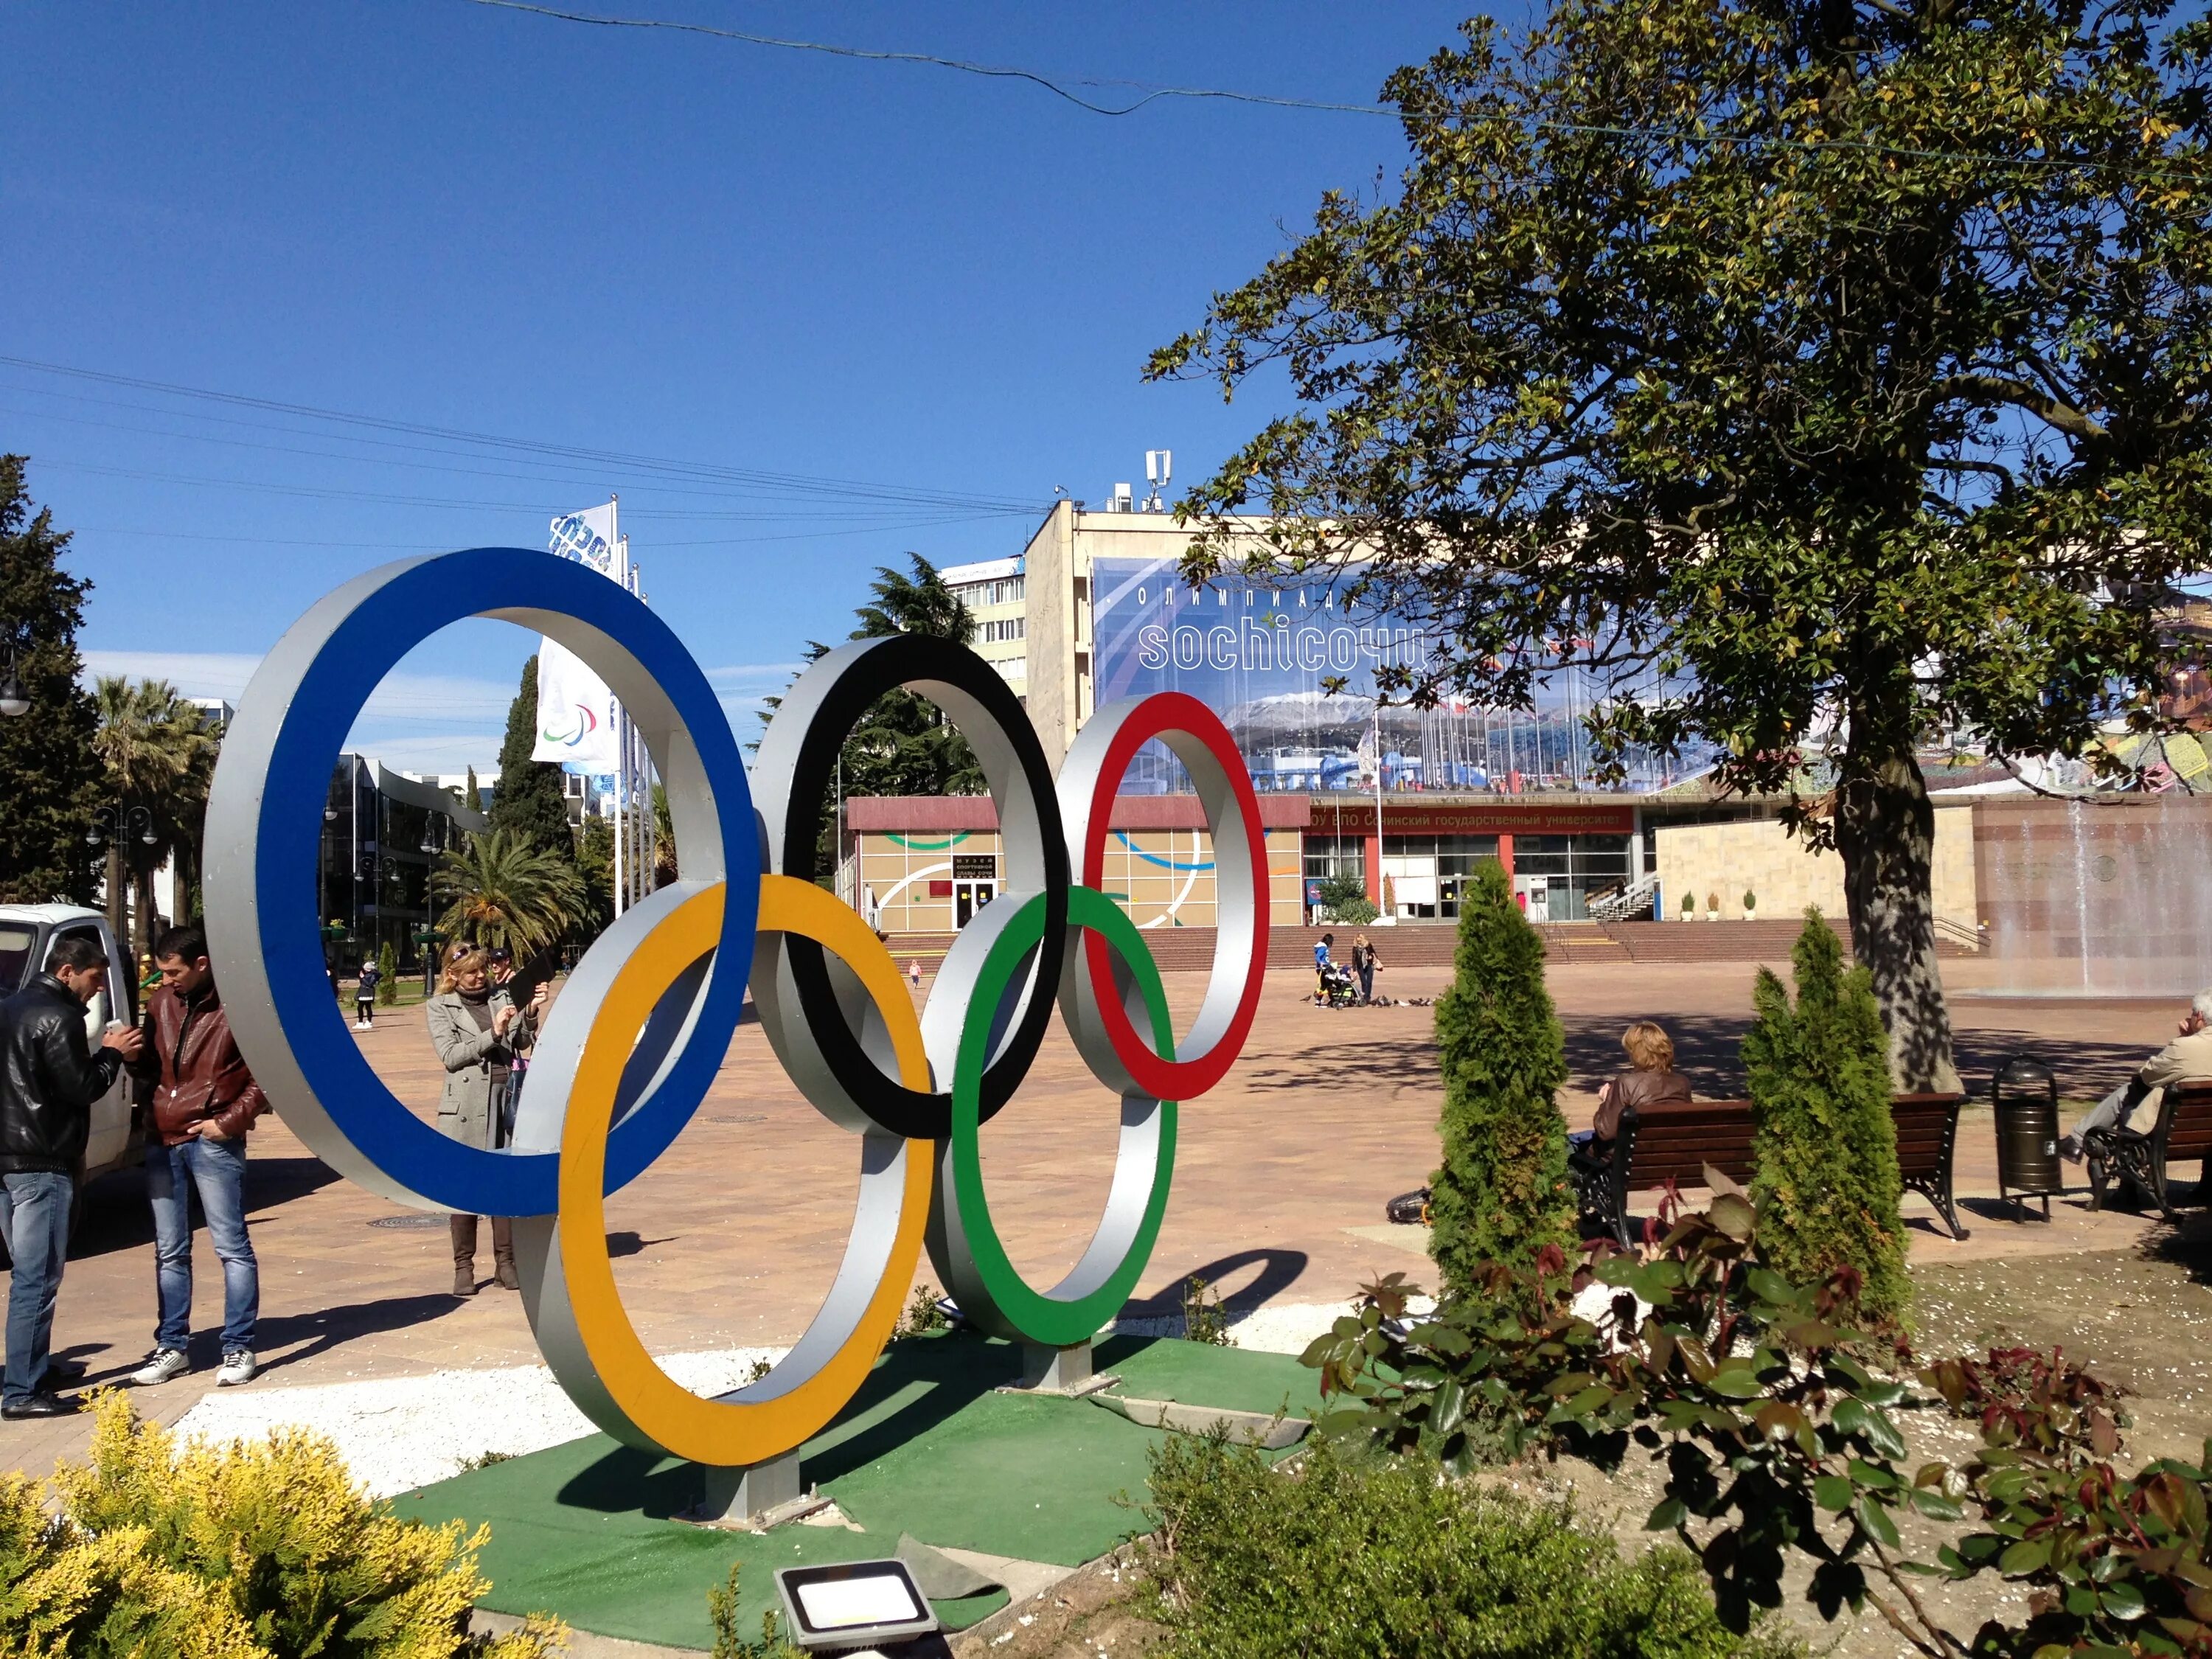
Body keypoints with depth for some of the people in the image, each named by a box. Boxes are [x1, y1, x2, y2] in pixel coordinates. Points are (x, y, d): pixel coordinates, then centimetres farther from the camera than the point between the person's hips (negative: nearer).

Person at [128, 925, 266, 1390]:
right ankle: (172, 1347, 21)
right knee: (169, 1251, 12)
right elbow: (148, 1065, 20)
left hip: (213, 1142, -6)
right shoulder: (161, 1003, 10)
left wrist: (230, 1121, -13)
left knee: (232, 1247, 0)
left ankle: (239, 1349, 6)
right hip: (162, 1141, 6)